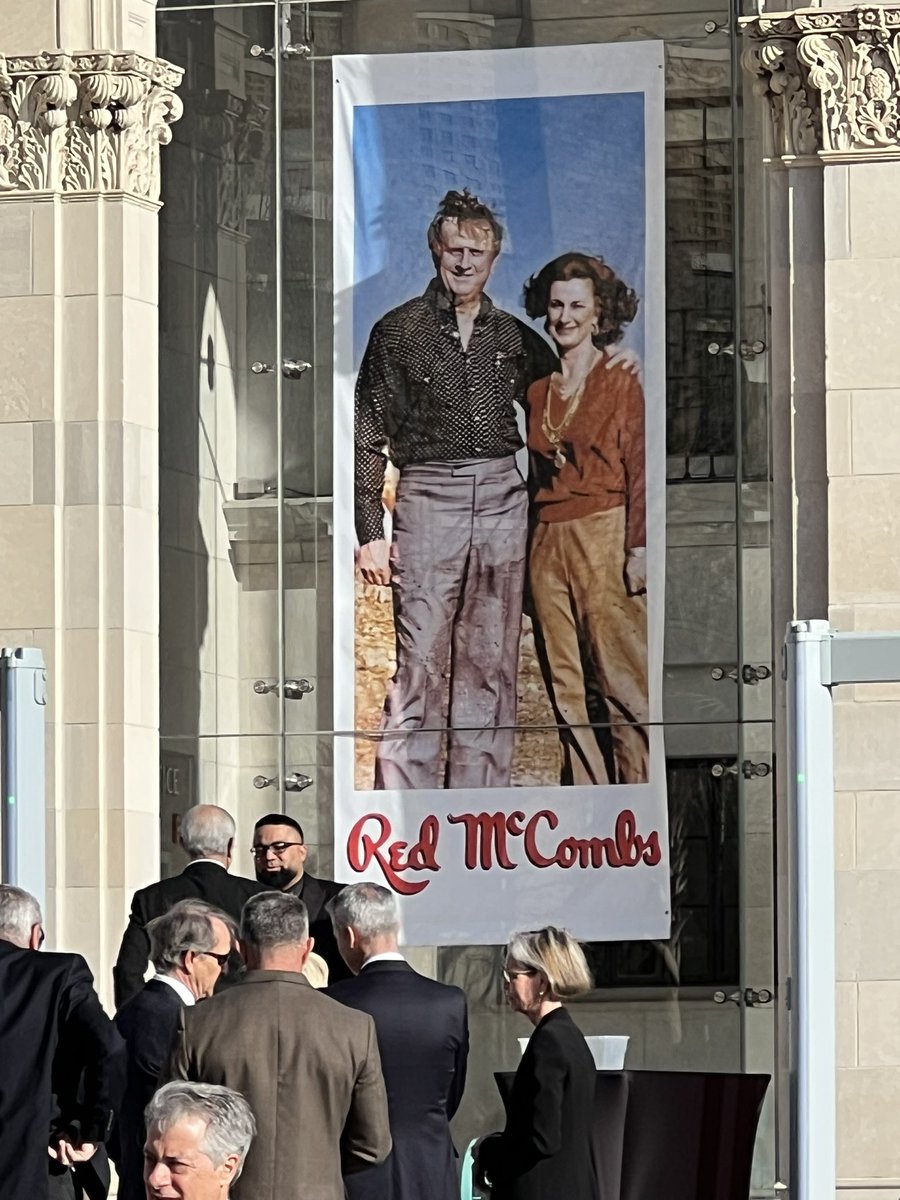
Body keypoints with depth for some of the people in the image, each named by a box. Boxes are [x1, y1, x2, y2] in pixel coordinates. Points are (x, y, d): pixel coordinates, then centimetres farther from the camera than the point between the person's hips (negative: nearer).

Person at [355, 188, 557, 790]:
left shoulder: (515, 338, 12)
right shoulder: (399, 332, 3)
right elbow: (369, 437, 1)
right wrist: (371, 532, -6)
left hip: (503, 499, 4)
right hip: (428, 498, -4)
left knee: (492, 669, 4)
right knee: (420, 666, -9)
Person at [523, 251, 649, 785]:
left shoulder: (621, 382, 1)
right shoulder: (538, 389, 17)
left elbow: (639, 467, -4)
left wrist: (638, 546, -12)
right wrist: (528, 548, 11)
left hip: (603, 536, -5)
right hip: (547, 542, 5)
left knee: (618, 680, -7)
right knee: (566, 686, 3)